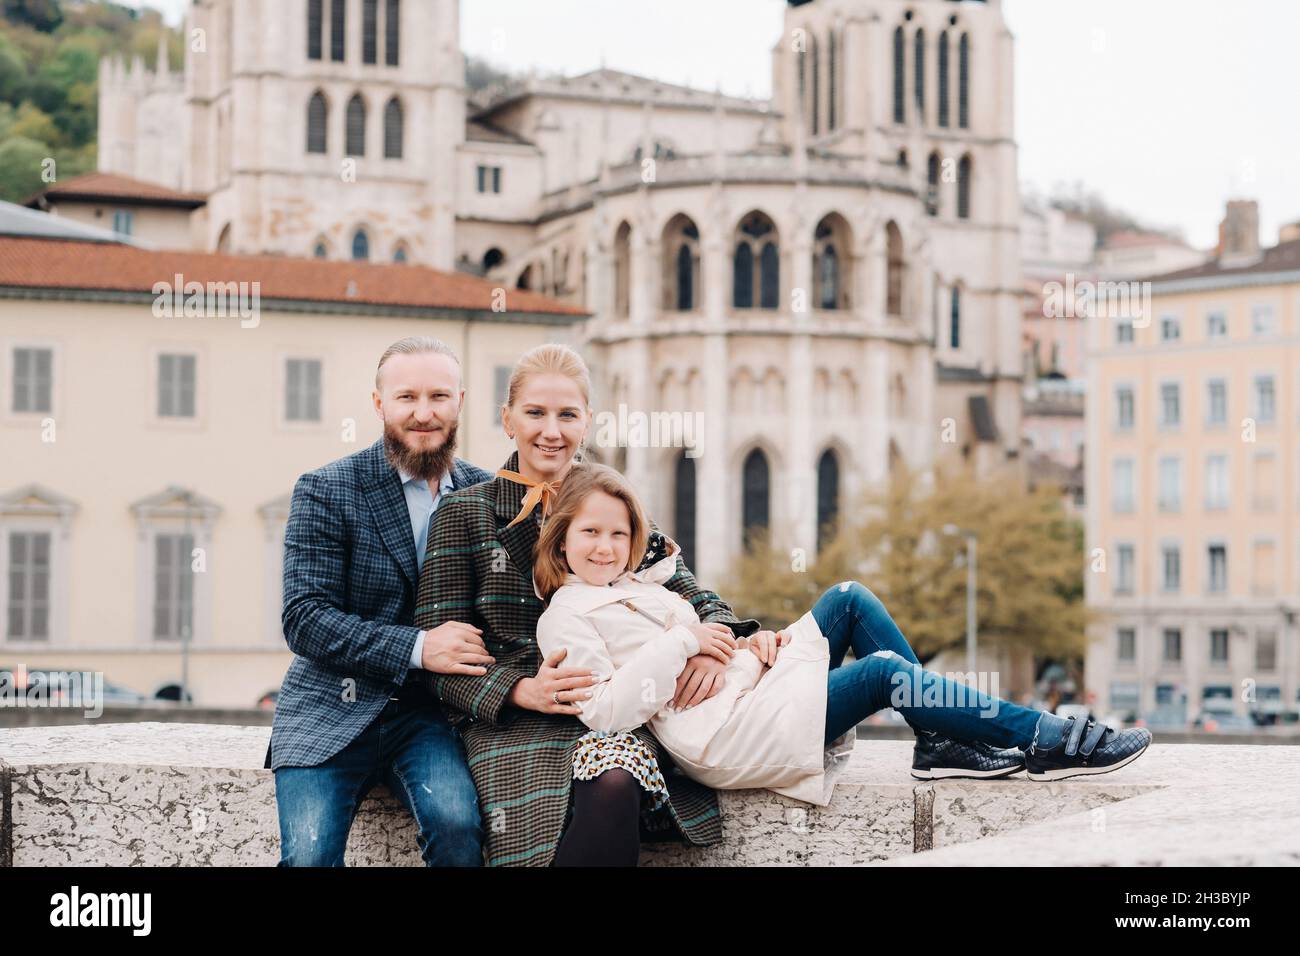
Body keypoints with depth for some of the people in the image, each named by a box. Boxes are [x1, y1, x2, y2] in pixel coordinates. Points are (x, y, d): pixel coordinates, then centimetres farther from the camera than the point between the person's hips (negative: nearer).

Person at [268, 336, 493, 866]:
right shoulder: (324, 492, -2)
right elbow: (304, 620, -10)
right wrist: (417, 647, -22)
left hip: (428, 712, 2)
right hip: (329, 712, -2)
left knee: (457, 826, -27)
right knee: (309, 855, -25)